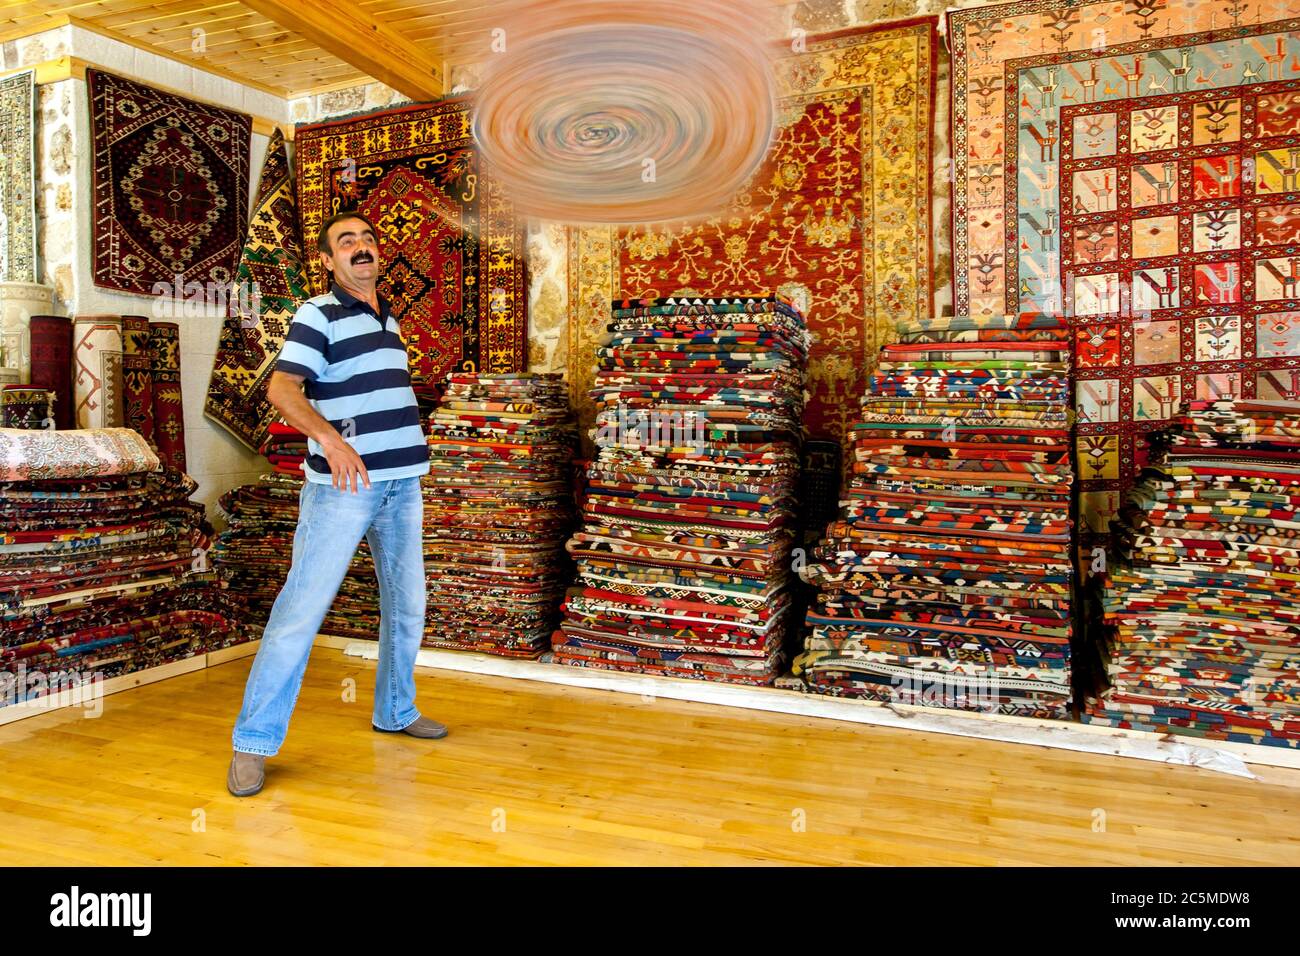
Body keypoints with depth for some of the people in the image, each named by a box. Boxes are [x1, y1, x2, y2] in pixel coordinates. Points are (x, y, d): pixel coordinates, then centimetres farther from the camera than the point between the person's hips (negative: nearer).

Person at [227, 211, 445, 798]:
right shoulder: (318, 314, -5)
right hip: (341, 486, -7)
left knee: (406, 605, 14)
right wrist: (330, 438, -35)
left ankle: (395, 711, 31)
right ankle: (254, 741, 5)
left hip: (402, 484, 7)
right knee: (302, 607, -6)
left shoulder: (388, 321, 18)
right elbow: (282, 387, -18)